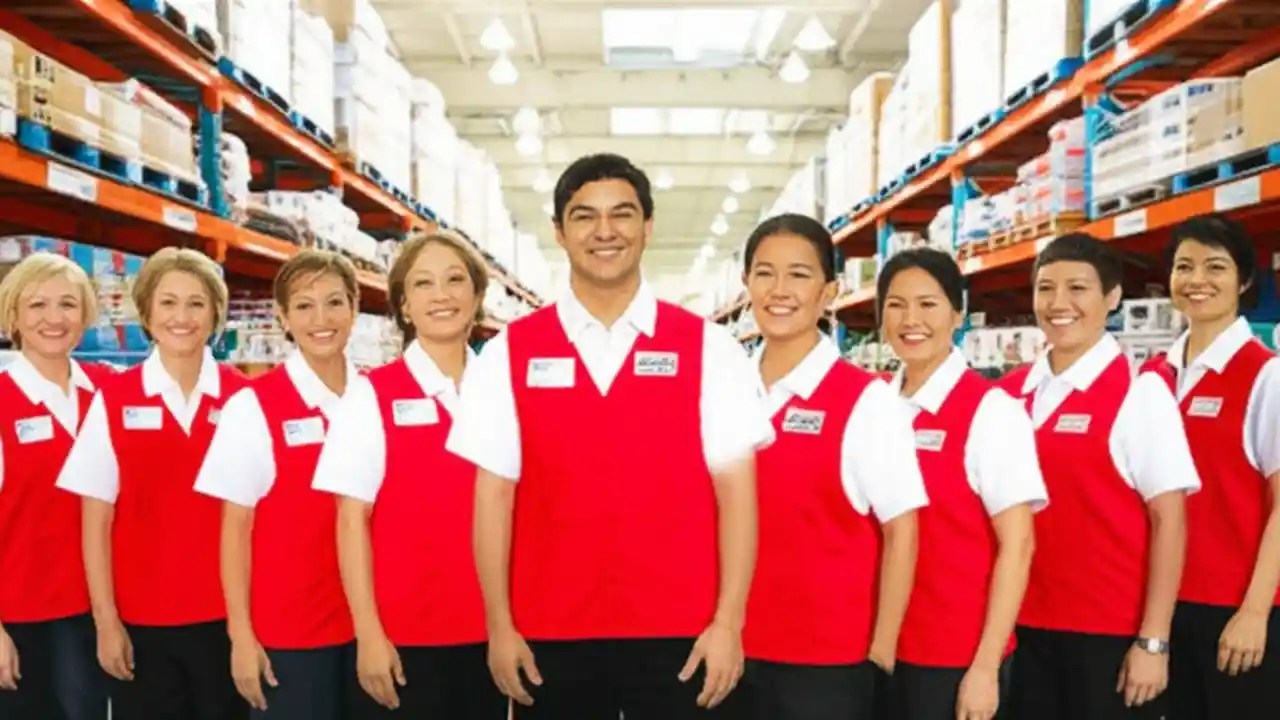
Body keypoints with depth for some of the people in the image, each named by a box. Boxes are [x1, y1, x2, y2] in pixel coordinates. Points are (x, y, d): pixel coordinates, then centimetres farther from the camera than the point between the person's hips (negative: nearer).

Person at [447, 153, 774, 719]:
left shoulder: (709, 348, 0)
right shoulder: (507, 354, 2)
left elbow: (735, 492, -2)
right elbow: (494, 495, 2)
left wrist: (728, 623, -7)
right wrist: (500, 626, -1)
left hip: (680, 636, 0)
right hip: (550, 639, 1)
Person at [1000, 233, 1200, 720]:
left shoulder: (1139, 392, -8)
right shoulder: (1010, 393, 4)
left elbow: (1169, 520, -9)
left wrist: (1154, 641, -12)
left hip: (1111, 634, -4)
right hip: (1024, 627, 4)